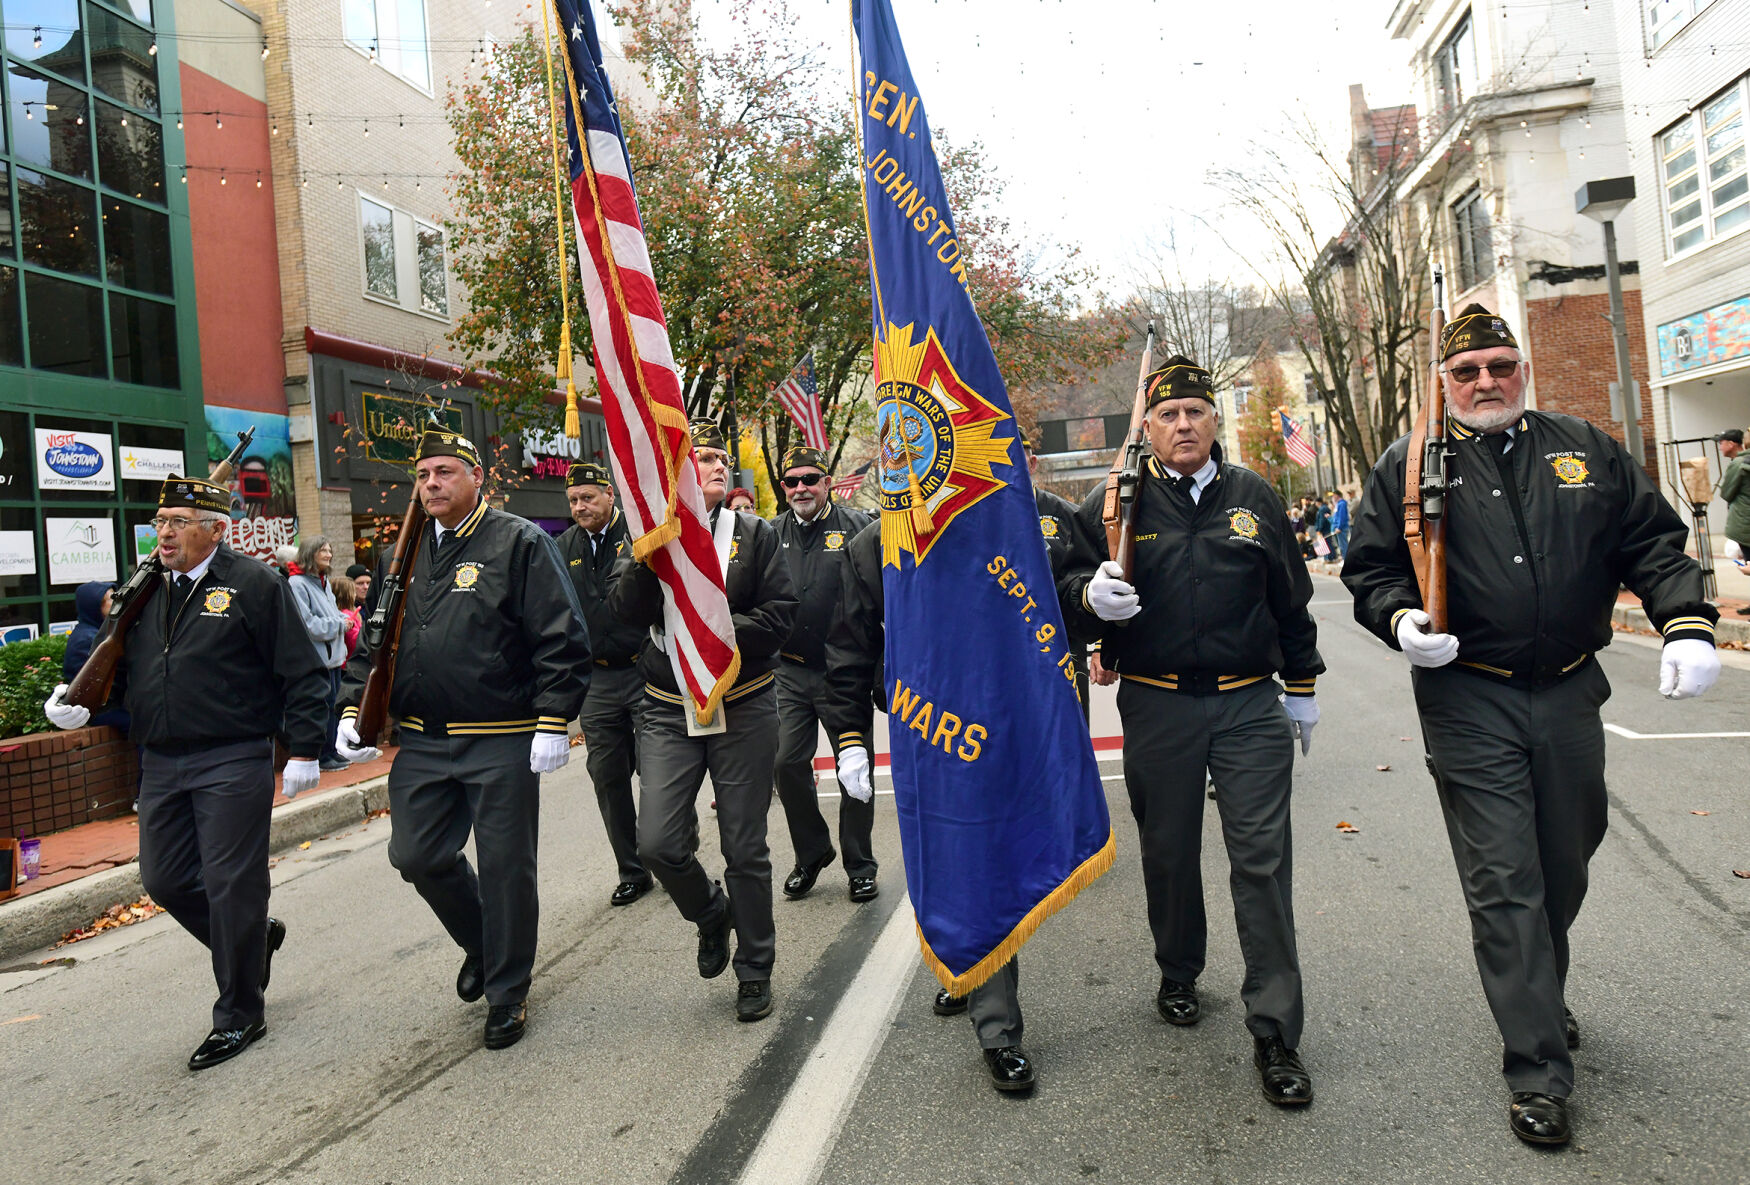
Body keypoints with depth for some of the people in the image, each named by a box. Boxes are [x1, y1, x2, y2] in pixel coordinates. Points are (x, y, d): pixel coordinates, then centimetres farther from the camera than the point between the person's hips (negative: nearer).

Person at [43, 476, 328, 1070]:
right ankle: (256, 936, 36)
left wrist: (304, 750, -12)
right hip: (160, 765, 7)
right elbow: (115, 663, 22)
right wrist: (71, 699, 3)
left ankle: (238, 1017, 14)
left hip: (233, 766, -7)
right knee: (165, 879, 11)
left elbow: (300, 673, -10)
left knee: (230, 887, 0)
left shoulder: (254, 584, -7)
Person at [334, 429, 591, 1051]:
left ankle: (507, 991, 23)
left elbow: (561, 641, -12)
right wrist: (353, 707, 10)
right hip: (421, 742, 6)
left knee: (505, 867, 4)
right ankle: (481, 944, 37)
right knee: (417, 857, 10)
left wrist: (552, 723, -17)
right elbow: (374, 640, 20)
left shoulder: (521, 544, -7)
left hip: (501, 744, -6)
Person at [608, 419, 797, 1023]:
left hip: (743, 707, -1)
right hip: (669, 711, 1)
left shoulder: (755, 534, 2)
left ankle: (755, 969, 24)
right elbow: (627, 608, -12)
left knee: (745, 849, 5)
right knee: (658, 843, -7)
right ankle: (711, 915, 26)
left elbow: (779, 616, -6)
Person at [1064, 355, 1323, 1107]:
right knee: (1168, 853, 13)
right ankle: (1178, 975, 38)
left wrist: (1301, 688, 16)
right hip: (1156, 709, 0)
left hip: (1250, 706, 1)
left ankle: (1275, 1032, 8)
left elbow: (1290, 600, 15)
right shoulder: (1114, 504, 1)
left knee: (1263, 860, -2)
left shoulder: (1253, 499, 8)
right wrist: (1091, 594, -20)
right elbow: (1072, 585, 4)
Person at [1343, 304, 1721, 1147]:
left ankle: (1543, 994, 45)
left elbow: (1653, 542, 9)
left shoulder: (1587, 452, 9)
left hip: (1569, 695, 4)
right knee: (1504, 883, -3)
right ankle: (1537, 1071, 8)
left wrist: (1688, 625, -6)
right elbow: (1370, 567, 1)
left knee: (1566, 865, 19)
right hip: (1469, 704, -4)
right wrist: (1402, 620, -18)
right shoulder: (1408, 468, 1)